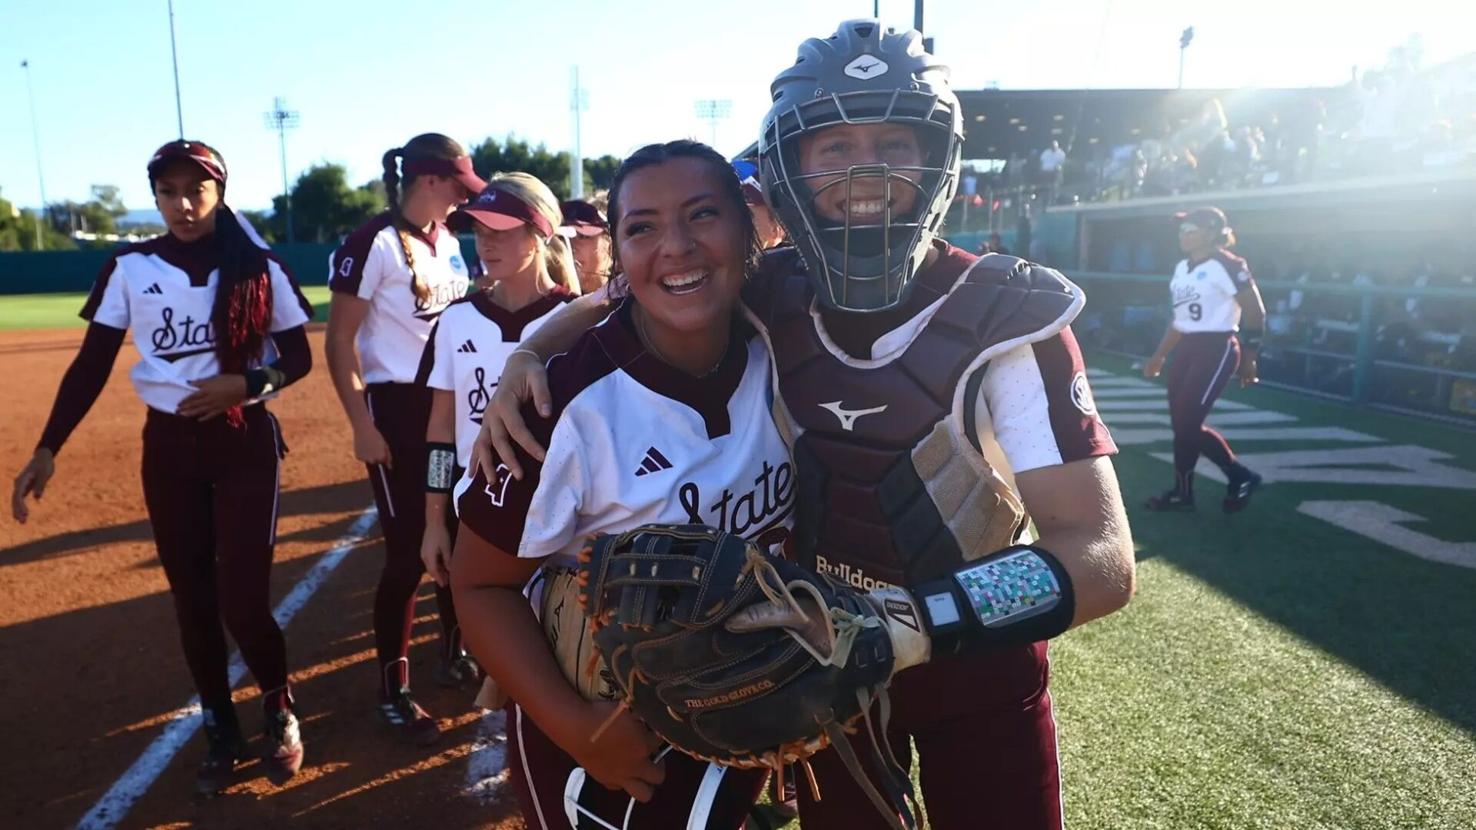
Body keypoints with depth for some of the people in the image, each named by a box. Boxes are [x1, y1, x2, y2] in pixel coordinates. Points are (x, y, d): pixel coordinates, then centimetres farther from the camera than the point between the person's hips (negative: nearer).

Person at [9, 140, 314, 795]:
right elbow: (91, 365, -1)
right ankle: (221, 730, 27)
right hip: (168, 447, 2)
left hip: (246, 442, -2)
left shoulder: (259, 267, -3)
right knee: (192, 599, 9)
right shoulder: (129, 268, 0)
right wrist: (47, 450, -9)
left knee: (243, 602, -6)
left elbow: (298, 357, 0)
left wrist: (245, 384, -19)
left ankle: (280, 709, 22)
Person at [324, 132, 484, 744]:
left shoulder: (449, 242, 9)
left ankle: (453, 653, 32)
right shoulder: (374, 243, -13)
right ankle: (393, 691, 14)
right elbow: (340, 341, -13)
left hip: (453, 405, 7)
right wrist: (362, 426, -17)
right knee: (409, 551, -3)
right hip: (398, 408, -7)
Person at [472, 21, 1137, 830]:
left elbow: (1103, 559, -32)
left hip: (977, 655, -2)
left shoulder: (1005, 321, -24)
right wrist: (529, 355, -18)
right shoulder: (769, 301, -14)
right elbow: (617, 302, 3)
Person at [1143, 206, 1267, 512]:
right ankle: (1182, 492, 17)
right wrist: (1159, 356, 20)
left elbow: (1255, 314, -11)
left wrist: (1249, 360, -10)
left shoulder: (1227, 266, -12)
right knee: (1180, 423, 7)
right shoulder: (1182, 268, 13)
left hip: (1216, 350, -8)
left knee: (1188, 423, -9)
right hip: (1186, 349, 8)